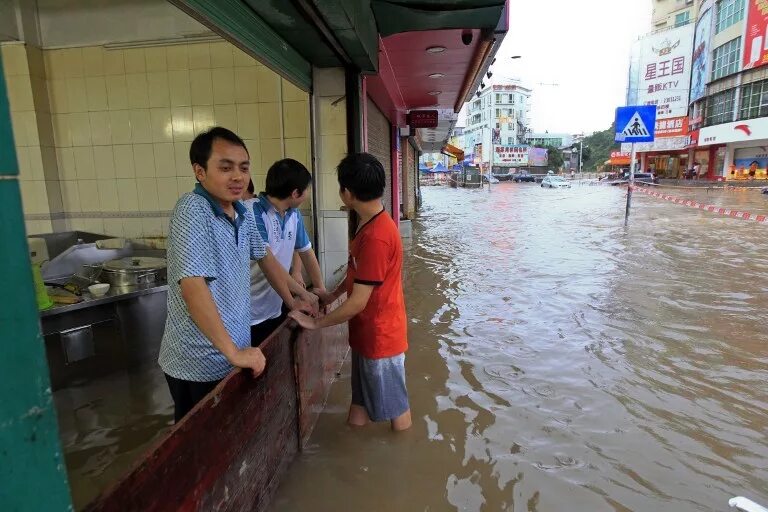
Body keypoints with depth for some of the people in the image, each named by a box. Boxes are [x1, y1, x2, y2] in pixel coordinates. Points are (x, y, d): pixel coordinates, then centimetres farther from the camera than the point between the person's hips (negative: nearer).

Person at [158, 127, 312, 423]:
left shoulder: (243, 214, 1)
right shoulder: (192, 211, -23)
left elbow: (265, 259, 15)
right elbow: (193, 288, -30)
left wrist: (291, 303, 18)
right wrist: (234, 353, -28)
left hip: (233, 356, 7)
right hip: (198, 364, -7)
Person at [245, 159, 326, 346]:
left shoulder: (294, 215, 3)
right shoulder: (252, 213, -20)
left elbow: (306, 252, 14)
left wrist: (321, 289, 14)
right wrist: (302, 292, -19)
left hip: (276, 310, 7)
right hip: (249, 316, -7)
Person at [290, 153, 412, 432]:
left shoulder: (375, 236, -28)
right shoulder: (371, 224, 4)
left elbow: (358, 302, -25)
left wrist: (316, 323, -14)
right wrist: (333, 295, 13)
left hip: (380, 335, -9)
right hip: (367, 333, 9)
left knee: (393, 405, 12)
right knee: (361, 397, 22)